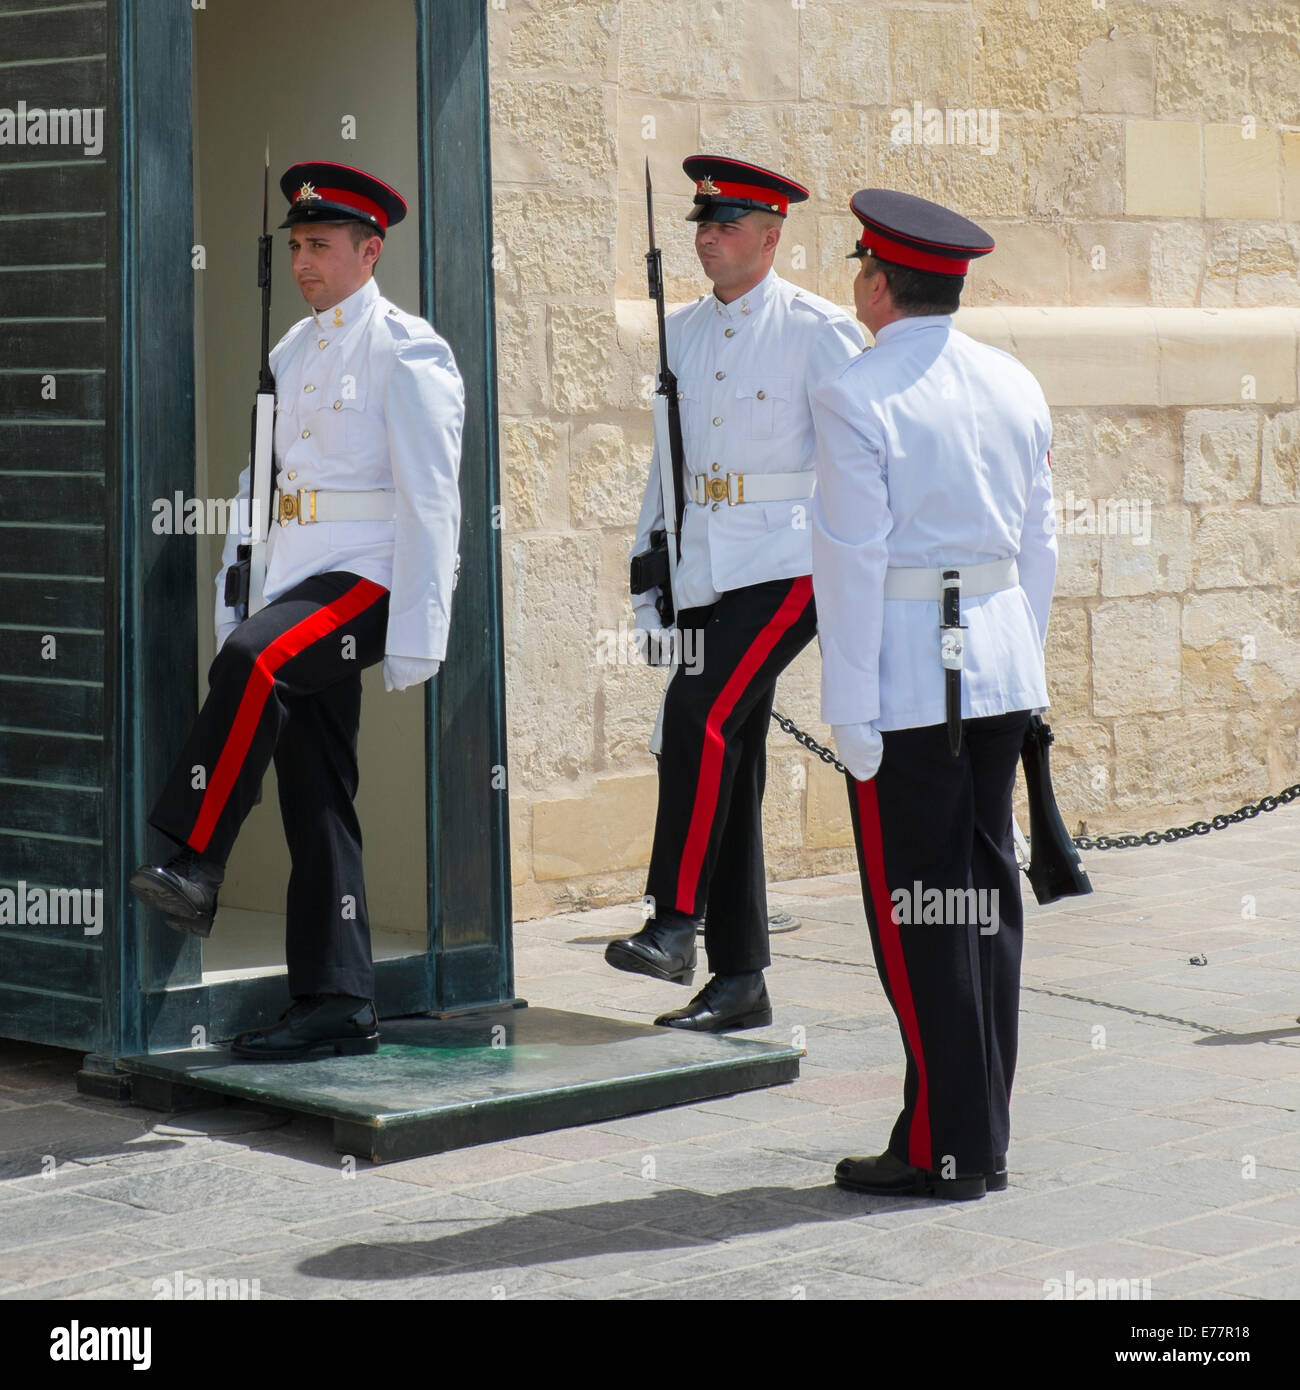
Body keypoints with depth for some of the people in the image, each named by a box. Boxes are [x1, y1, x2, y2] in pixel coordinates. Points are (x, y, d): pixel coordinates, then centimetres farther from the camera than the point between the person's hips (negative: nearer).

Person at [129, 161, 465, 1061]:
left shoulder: (407, 352, -6)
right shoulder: (293, 353, 18)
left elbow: (430, 501, -12)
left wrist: (417, 636, -17)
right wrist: (235, 596, 14)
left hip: (370, 580, -8)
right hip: (302, 583, 8)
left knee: (253, 661, -34)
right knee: (315, 802, 6)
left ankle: (195, 867, -29)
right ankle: (339, 1006, 9)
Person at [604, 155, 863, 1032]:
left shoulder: (818, 330, -4)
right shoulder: (682, 333, 13)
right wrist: (648, 578, 15)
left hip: (787, 564, -6)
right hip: (704, 569, 6)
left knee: (701, 718, -24)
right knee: (724, 757, 6)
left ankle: (674, 925, -19)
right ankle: (740, 980, 11)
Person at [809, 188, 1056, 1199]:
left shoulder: (855, 397, -12)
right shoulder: (1015, 385, 9)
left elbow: (852, 559, -14)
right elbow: (1040, 545, 12)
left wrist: (850, 710, -11)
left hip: (909, 678, -7)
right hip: (1002, 671, 7)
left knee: (918, 913, -1)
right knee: (988, 896, 11)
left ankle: (945, 1150, 2)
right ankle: (986, 1139, 18)